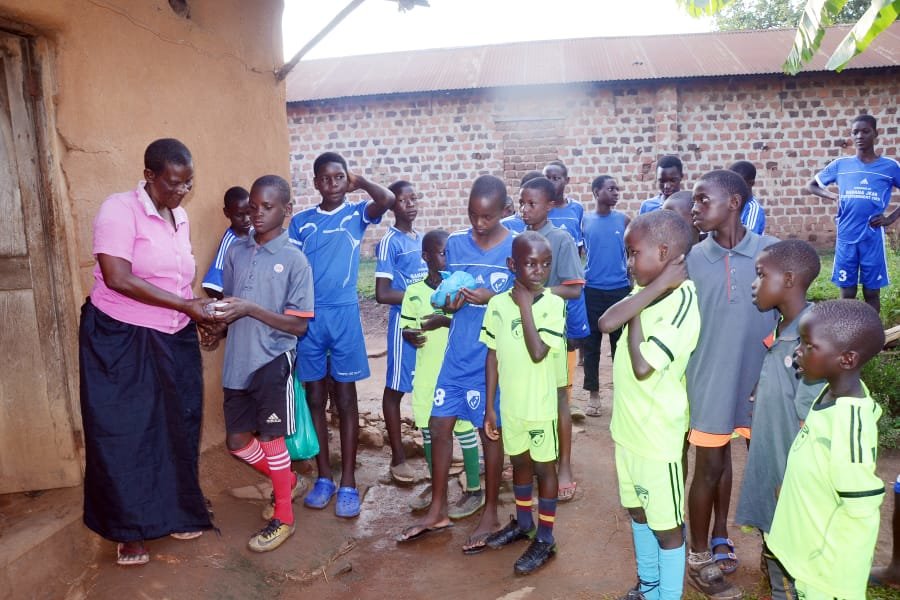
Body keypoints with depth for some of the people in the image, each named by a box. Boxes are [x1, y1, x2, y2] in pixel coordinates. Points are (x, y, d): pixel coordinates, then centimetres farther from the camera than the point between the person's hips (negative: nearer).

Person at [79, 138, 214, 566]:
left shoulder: (180, 218, 8)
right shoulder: (119, 209, -15)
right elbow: (118, 278, -23)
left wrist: (200, 311, -1)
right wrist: (185, 304, -23)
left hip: (173, 340, 7)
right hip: (120, 339, -6)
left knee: (175, 427, 12)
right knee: (124, 432, 3)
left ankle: (175, 513, 28)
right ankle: (129, 530, 18)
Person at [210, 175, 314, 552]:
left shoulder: (294, 260, -10)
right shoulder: (236, 251, 5)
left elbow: (298, 325, -12)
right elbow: (228, 301, 15)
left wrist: (251, 309, -22)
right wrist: (218, 313, -8)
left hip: (272, 361, -6)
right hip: (237, 362, 6)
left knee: (271, 438, 3)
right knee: (237, 441, 13)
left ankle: (283, 517, 23)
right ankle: (288, 481, 39)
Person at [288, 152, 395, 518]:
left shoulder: (356, 214, 2)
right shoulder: (301, 221, 7)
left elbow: (387, 199, -18)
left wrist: (359, 181, -1)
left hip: (344, 315, -2)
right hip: (308, 317, 2)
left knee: (345, 400, 4)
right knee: (314, 399, 9)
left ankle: (348, 484, 12)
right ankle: (323, 478, 22)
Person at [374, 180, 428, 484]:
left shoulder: (422, 239, 12)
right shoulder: (389, 242, -10)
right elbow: (383, 293, -16)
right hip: (404, 322, -7)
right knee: (396, 388, 4)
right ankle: (398, 458, 15)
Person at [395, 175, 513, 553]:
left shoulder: (516, 248, -9)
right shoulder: (455, 243, 3)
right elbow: (447, 294, 11)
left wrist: (491, 298, -22)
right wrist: (450, 302, -12)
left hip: (492, 357, -4)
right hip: (457, 354, 4)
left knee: (489, 432, 7)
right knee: (439, 425, 8)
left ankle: (490, 514, 26)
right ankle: (437, 511, 26)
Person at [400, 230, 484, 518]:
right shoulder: (414, 292, 2)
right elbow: (406, 327, 8)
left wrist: (447, 321, -23)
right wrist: (411, 335, -14)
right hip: (426, 372, 4)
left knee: (464, 427, 2)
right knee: (428, 427, 14)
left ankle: (474, 488, 16)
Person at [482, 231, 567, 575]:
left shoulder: (553, 304, -14)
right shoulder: (498, 304, -5)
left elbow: (538, 353, -26)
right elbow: (492, 357, 1)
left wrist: (525, 306, -22)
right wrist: (489, 407, 2)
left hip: (540, 406, -4)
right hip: (509, 404, 4)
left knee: (544, 467, 11)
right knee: (519, 463, 21)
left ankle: (545, 538, 26)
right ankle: (522, 523, 42)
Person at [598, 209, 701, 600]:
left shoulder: (681, 304, -22)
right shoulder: (649, 291, 1)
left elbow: (642, 365, -27)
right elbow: (606, 323, -13)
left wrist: (637, 308, -18)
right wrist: (649, 291, -20)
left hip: (656, 435, -8)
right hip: (628, 427, 8)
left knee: (665, 524, 11)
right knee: (638, 511, 24)